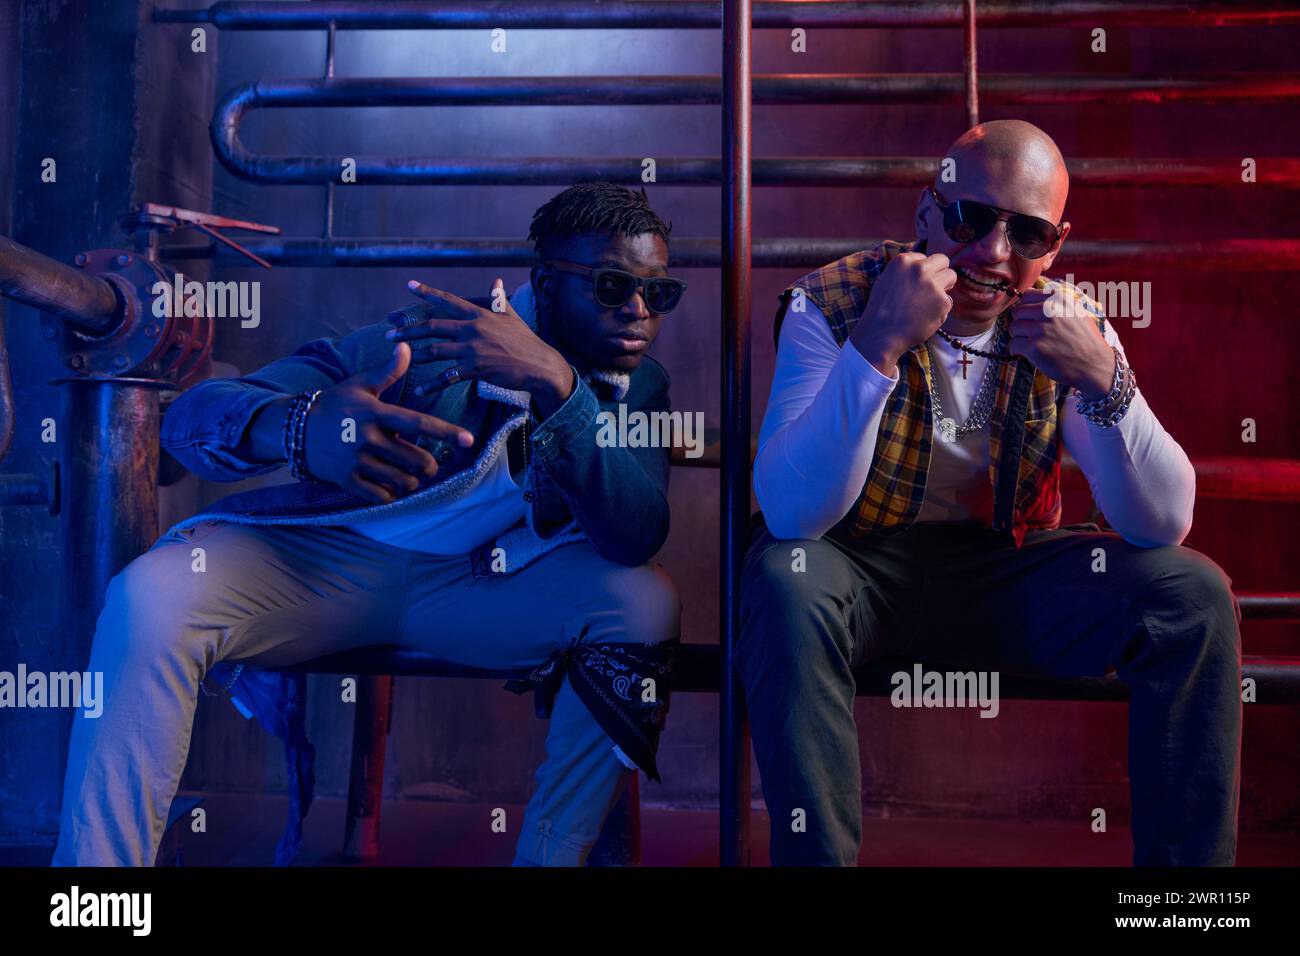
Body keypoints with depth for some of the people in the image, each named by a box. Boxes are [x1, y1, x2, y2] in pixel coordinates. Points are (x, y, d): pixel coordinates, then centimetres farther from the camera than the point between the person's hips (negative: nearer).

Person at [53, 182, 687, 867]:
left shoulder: (638, 388, -1)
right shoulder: (431, 332, -13)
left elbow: (635, 537, -21)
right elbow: (190, 415, -18)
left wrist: (555, 386, -34)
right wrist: (301, 426, -43)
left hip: (484, 589, 2)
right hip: (327, 562, -2)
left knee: (646, 604, -23)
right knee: (152, 596, -30)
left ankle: (550, 857, -13)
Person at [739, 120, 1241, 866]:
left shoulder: (1072, 323, -5)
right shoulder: (833, 304, -15)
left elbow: (1164, 525, -12)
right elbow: (791, 514, -27)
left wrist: (1104, 380, -29)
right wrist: (877, 344, -37)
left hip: (1008, 570, 3)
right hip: (862, 566, -3)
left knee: (1194, 595, -18)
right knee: (786, 583, -35)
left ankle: (1186, 860, 0)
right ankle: (818, 856, -18)